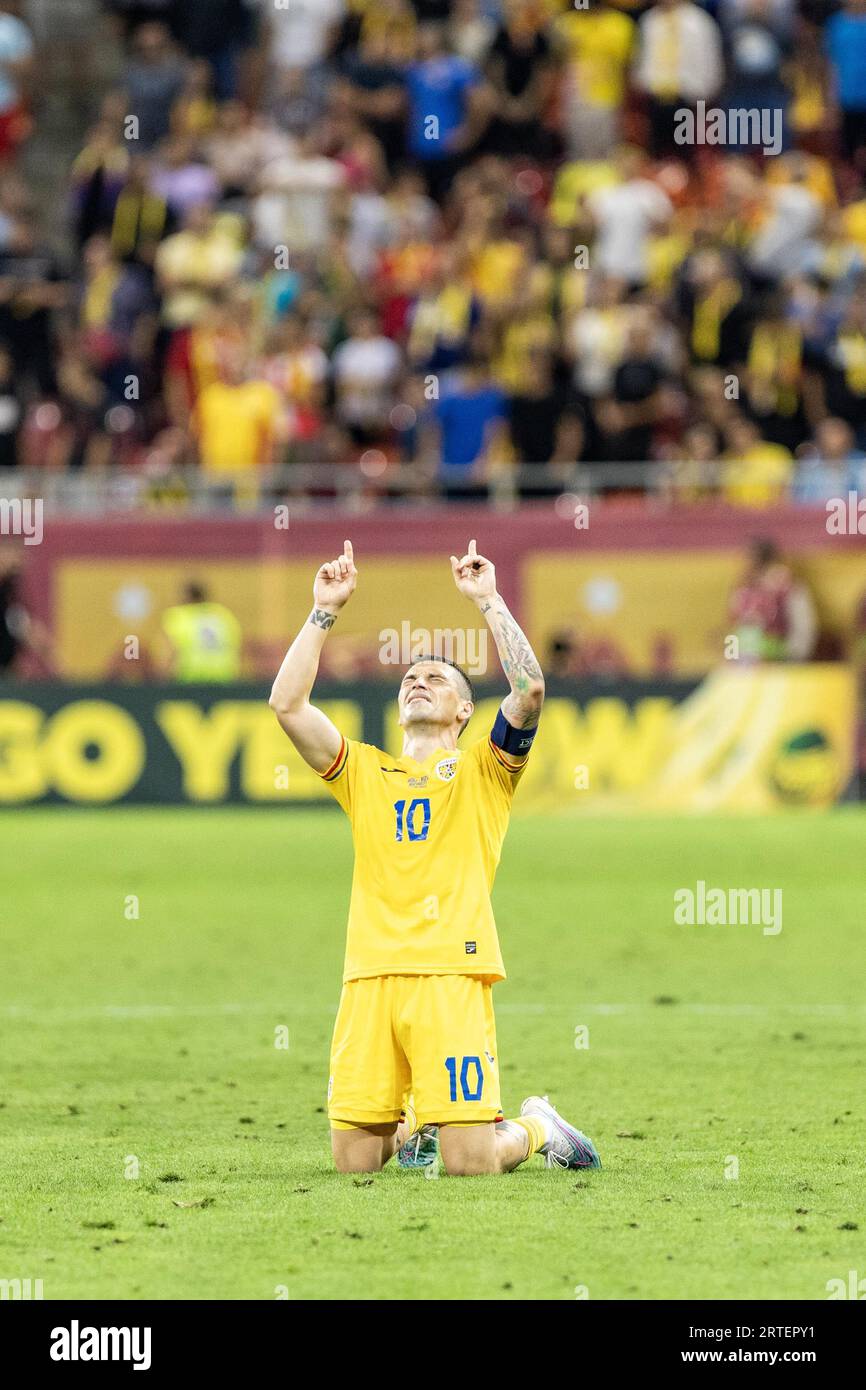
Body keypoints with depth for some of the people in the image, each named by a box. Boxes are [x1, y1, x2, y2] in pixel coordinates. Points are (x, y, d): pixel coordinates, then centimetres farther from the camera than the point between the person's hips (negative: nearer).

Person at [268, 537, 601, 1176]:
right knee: (354, 1160, -1)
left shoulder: (483, 769, 14)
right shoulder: (366, 773, 22)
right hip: (370, 978, 3)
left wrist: (488, 600, 3)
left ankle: (538, 1129, 22)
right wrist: (324, 612, 11)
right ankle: (413, 1123, 31)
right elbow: (288, 704, 12)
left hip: (450, 974, -3)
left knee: (472, 1163, -11)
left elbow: (530, 689, -3)